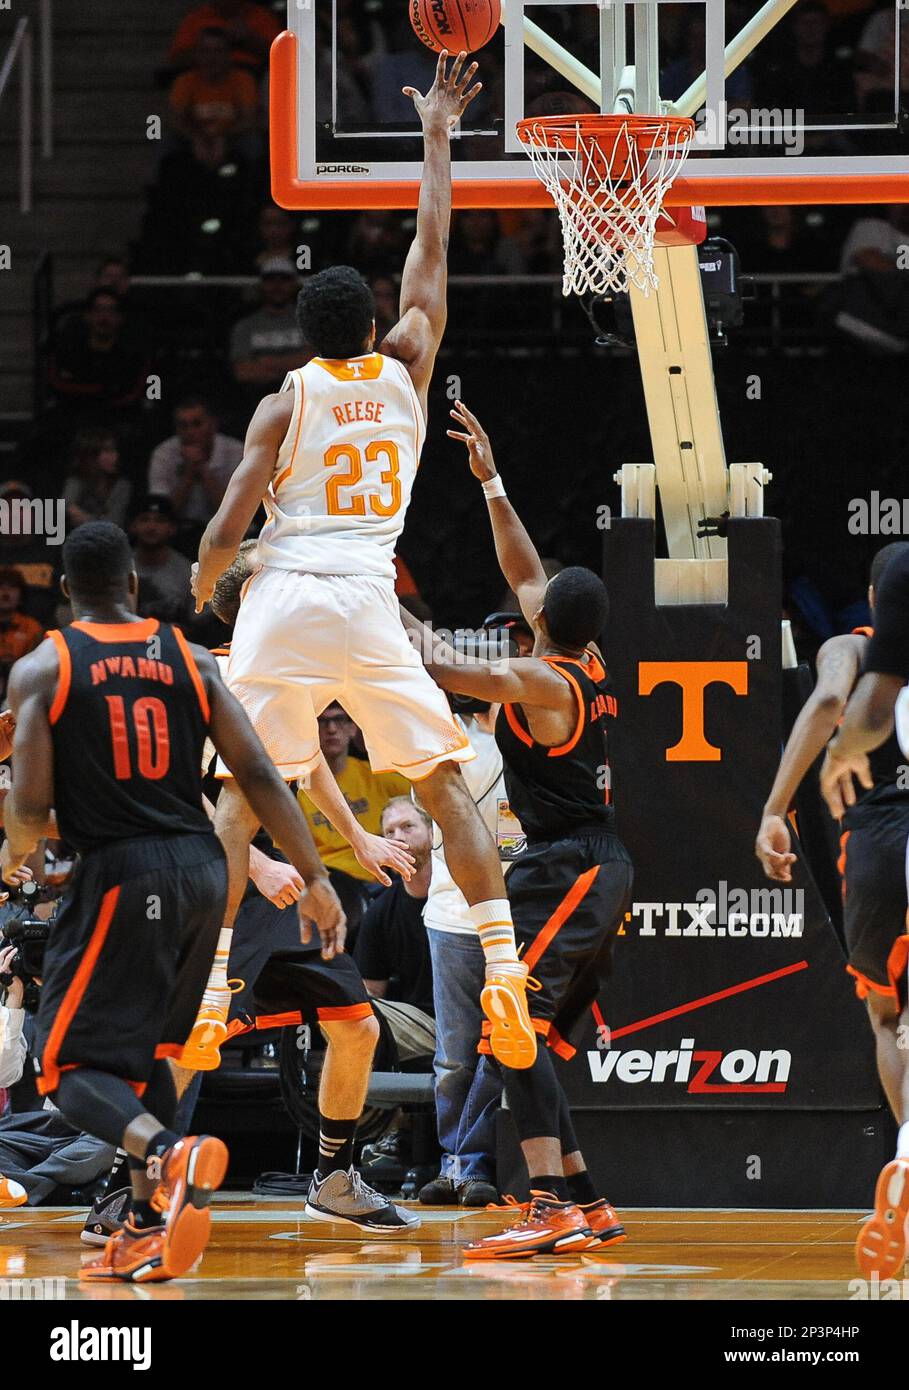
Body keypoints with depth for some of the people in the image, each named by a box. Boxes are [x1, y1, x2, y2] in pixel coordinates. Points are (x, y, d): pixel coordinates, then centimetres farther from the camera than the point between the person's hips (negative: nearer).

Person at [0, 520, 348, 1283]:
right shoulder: (190, 659, 8)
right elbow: (259, 776, 2)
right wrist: (315, 880, 6)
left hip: (119, 875, -5)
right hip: (202, 870, 5)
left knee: (72, 1064, 0)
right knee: (146, 1049, 23)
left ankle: (169, 1154, -30)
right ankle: (149, 1229, 18)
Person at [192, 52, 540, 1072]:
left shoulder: (283, 405, 5)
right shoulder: (403, 372, 10)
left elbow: (225, 530, -1)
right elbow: (431, 247, 21)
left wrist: (203, 583, 20)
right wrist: (437, 134, 29)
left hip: (281, 601, -1)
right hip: (369, 601, 1)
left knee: (243, 794, 1)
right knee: (446, 785, 5)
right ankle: (506, 976, -6)